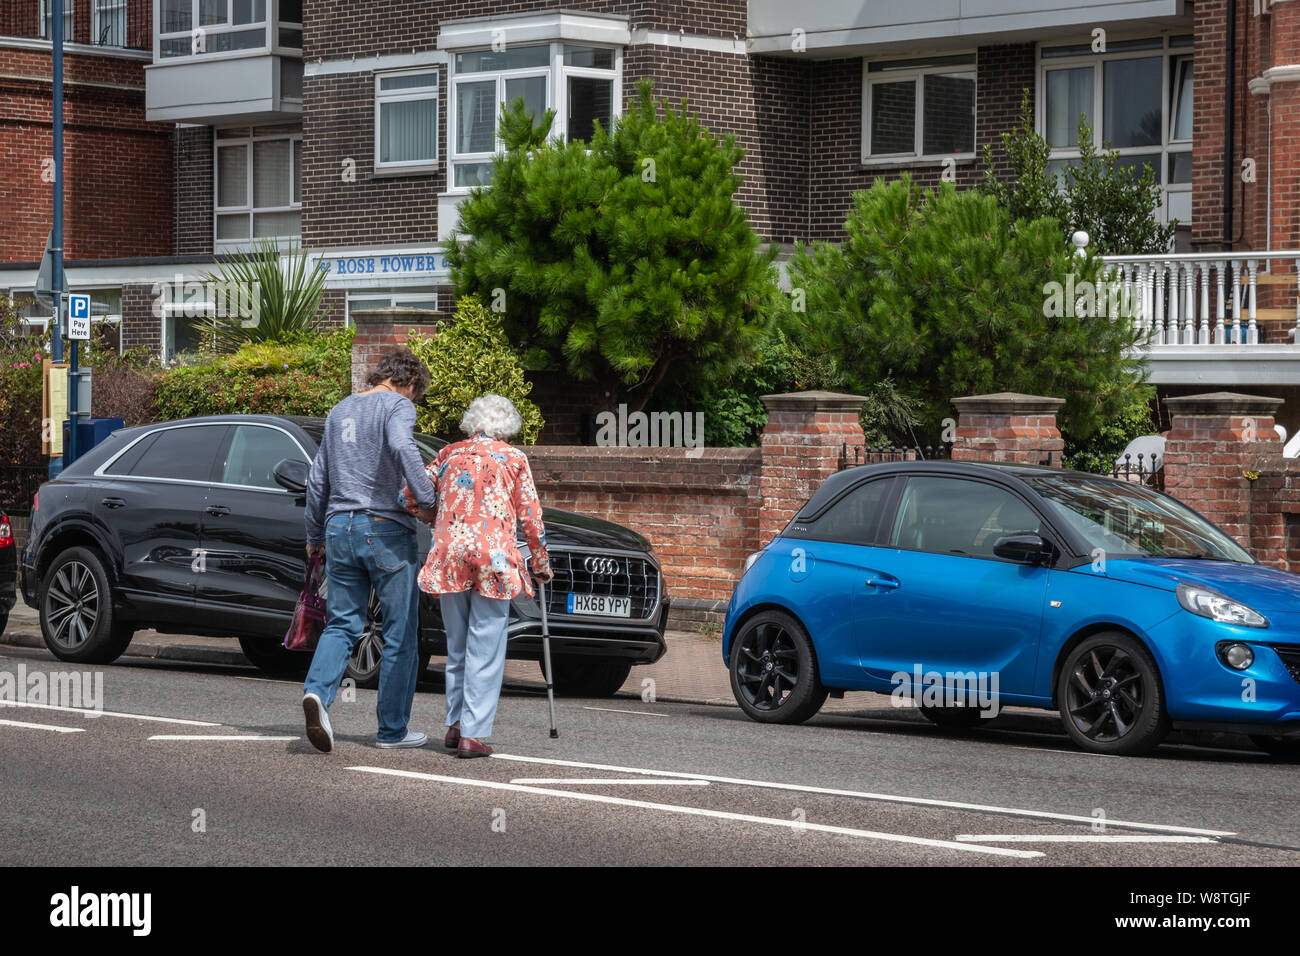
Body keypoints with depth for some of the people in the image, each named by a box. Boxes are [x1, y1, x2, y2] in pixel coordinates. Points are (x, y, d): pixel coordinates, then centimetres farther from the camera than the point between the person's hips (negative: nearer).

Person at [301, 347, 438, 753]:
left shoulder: (340, 410, 18)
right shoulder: (398, 405, -3)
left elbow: (317, 479, 23)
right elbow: (402, 446, -26)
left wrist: (314, 536, 32)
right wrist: (426, 501, -21)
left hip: (340, 527, 6)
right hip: (385, 528, -6)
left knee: (341, 624, 8)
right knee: (400, 634, 4)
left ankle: (317, 691, -19)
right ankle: (393, 729, 7)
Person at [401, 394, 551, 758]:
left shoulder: (450, 454, 12)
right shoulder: (513, 459, 5)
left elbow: (409, 498, 7)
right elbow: (530, 517, 4)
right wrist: (541, 563, 16)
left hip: (449, 555, 3)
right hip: (493, 557, -3)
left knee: (457, 647, 17)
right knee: (485, 651, -1)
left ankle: (456, 724, 19)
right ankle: (472, 734, -6)